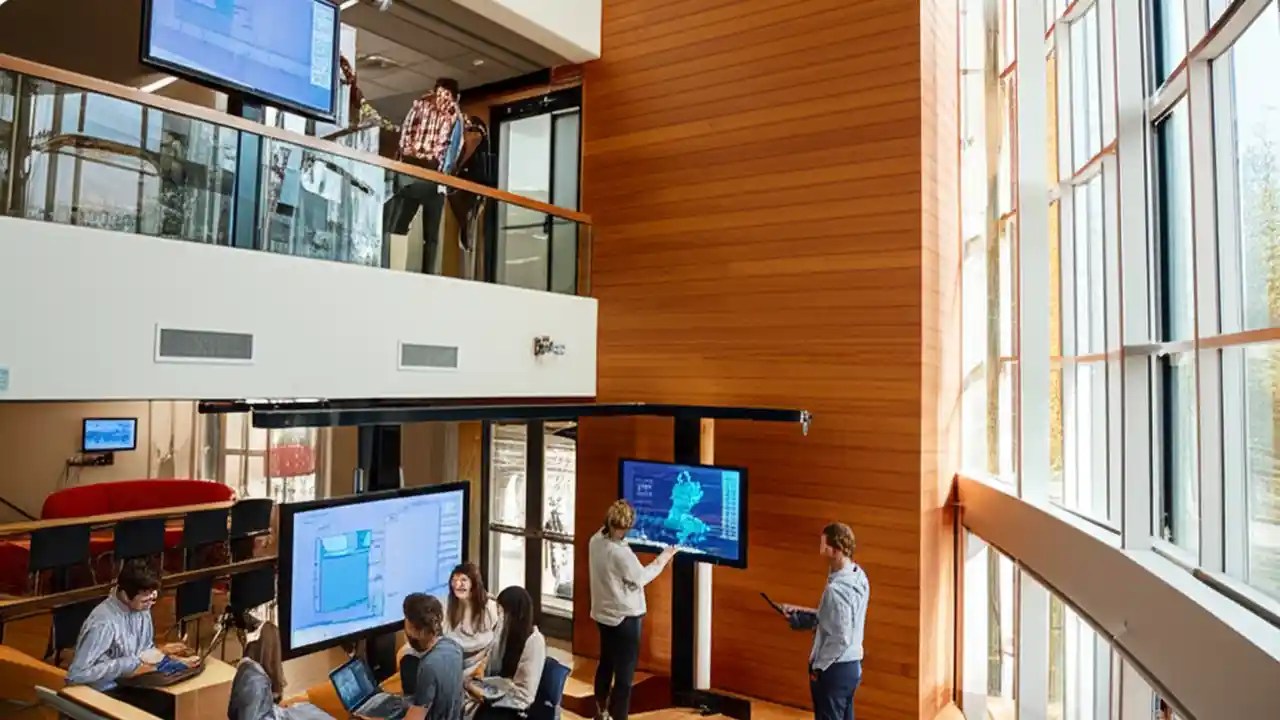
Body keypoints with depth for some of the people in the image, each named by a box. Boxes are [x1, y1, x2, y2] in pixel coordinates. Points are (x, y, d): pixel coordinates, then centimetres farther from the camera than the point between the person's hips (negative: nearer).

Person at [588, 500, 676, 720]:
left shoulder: (596, 540, -7)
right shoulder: (620, 552, -28)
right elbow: (641, 578, -14)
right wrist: (663, 558, -3)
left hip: (603, 614, 9)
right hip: (625, 618, -9)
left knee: (606, 663, 24)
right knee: (624, 673, 2)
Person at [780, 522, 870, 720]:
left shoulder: (837, 588, -27)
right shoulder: (858, 577, 2)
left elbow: (839, 638, -25)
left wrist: (818, 666, -12)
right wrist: (801, 612, 10)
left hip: (834, 669, -9)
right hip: (852, 665, 9)